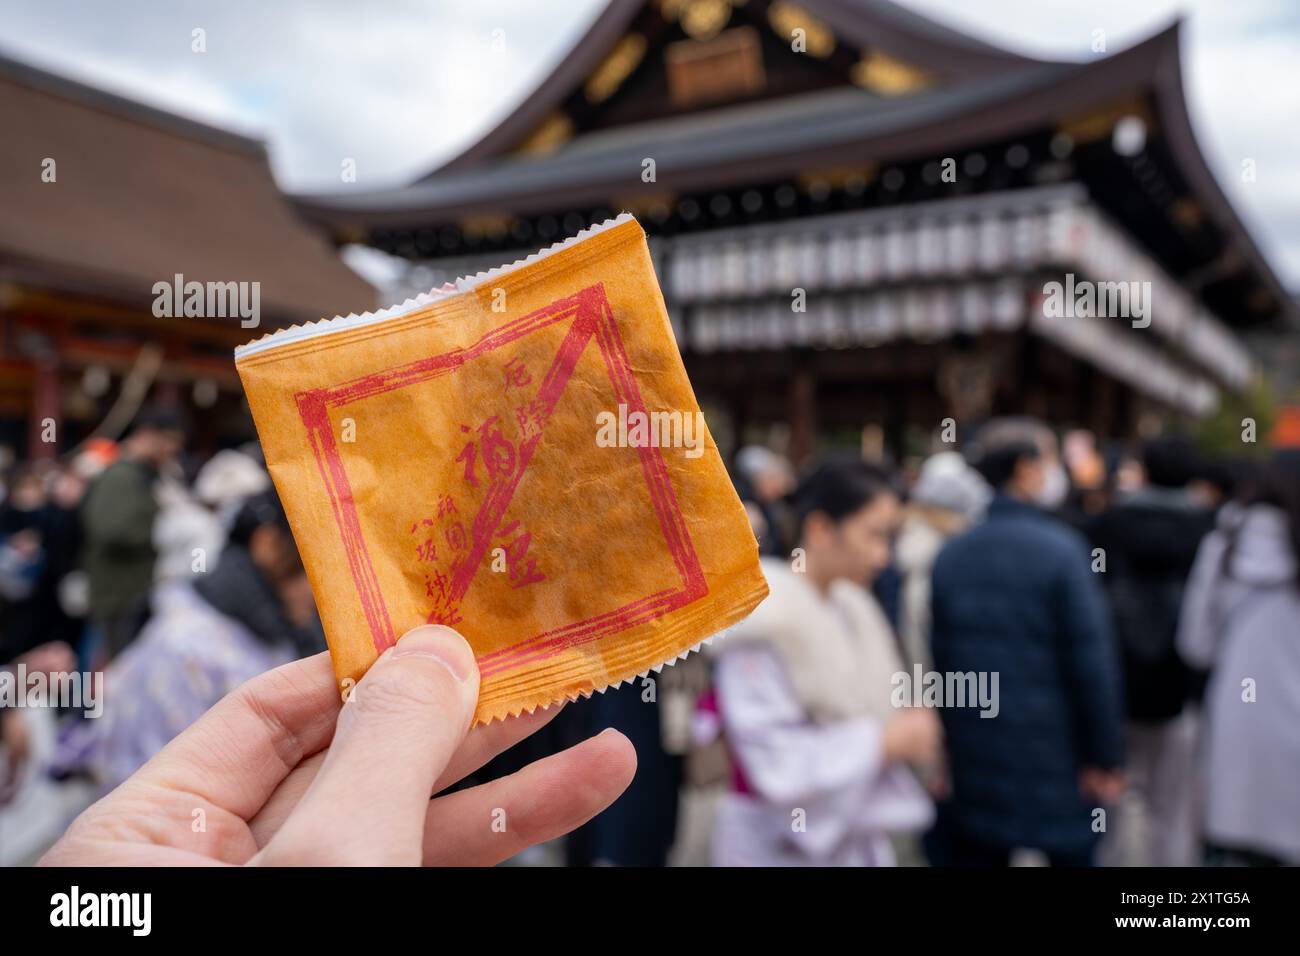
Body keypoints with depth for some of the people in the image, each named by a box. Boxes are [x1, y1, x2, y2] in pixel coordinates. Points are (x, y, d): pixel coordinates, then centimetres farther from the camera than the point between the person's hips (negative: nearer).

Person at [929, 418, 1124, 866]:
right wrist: (1105, 757, -6)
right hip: (1057, 764, -4)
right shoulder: (1060, 548, -14)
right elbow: (1091, 662, -14)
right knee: (1073, 852, 16)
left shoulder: (949, 556, 1)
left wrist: (946, 743, 12)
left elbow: (937, 658, 4)